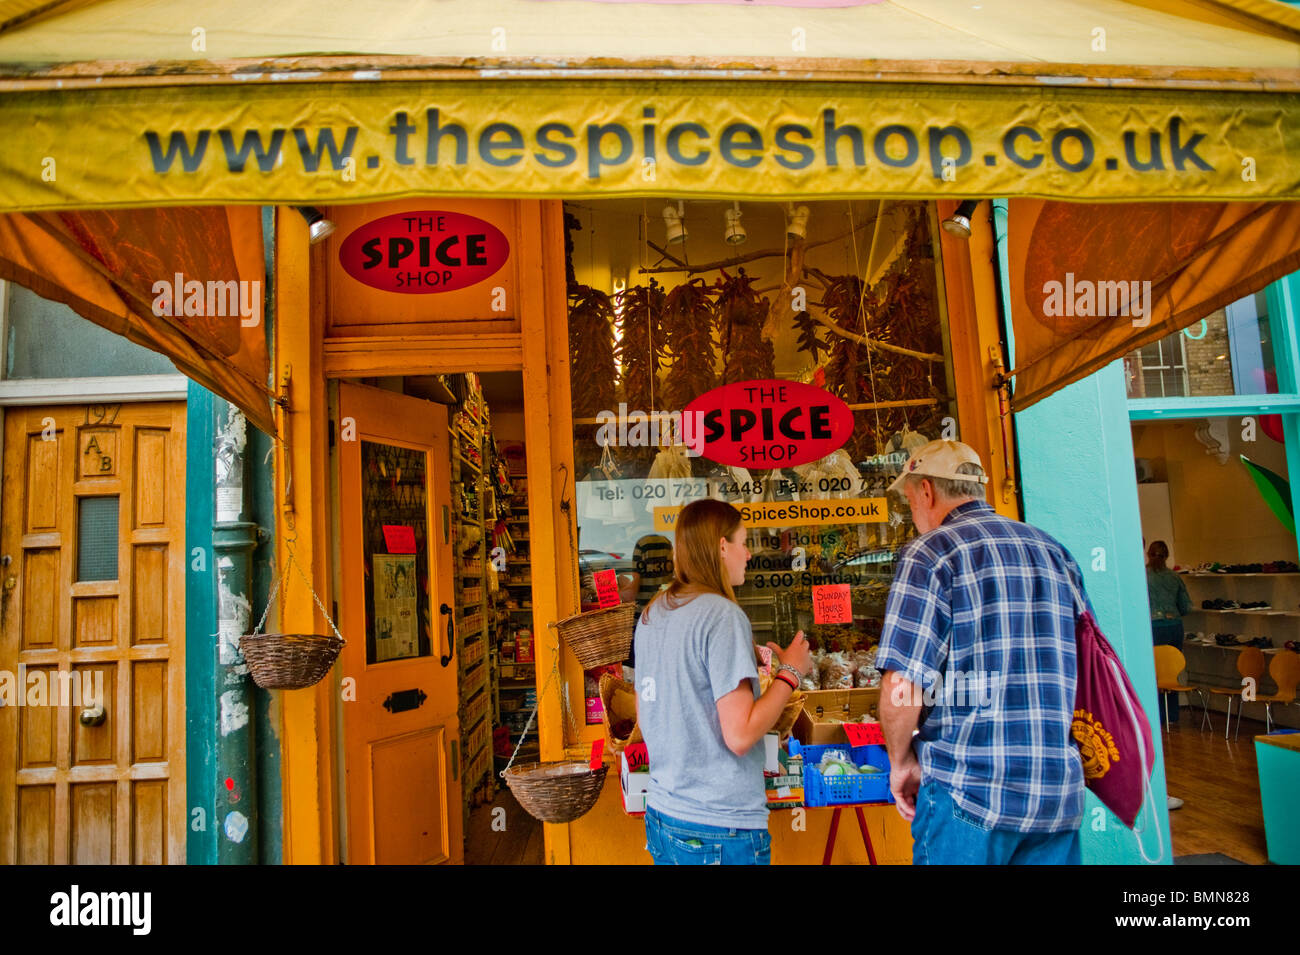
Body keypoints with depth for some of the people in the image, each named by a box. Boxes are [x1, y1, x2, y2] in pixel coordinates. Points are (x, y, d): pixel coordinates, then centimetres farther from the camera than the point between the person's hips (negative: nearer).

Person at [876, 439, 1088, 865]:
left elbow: (902, 691, -16)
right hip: (1060, 792, 6)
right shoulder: (1055, 552, 11)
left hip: (971, 789, -6)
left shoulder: (929, 554, -9)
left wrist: (901, 760, 1)